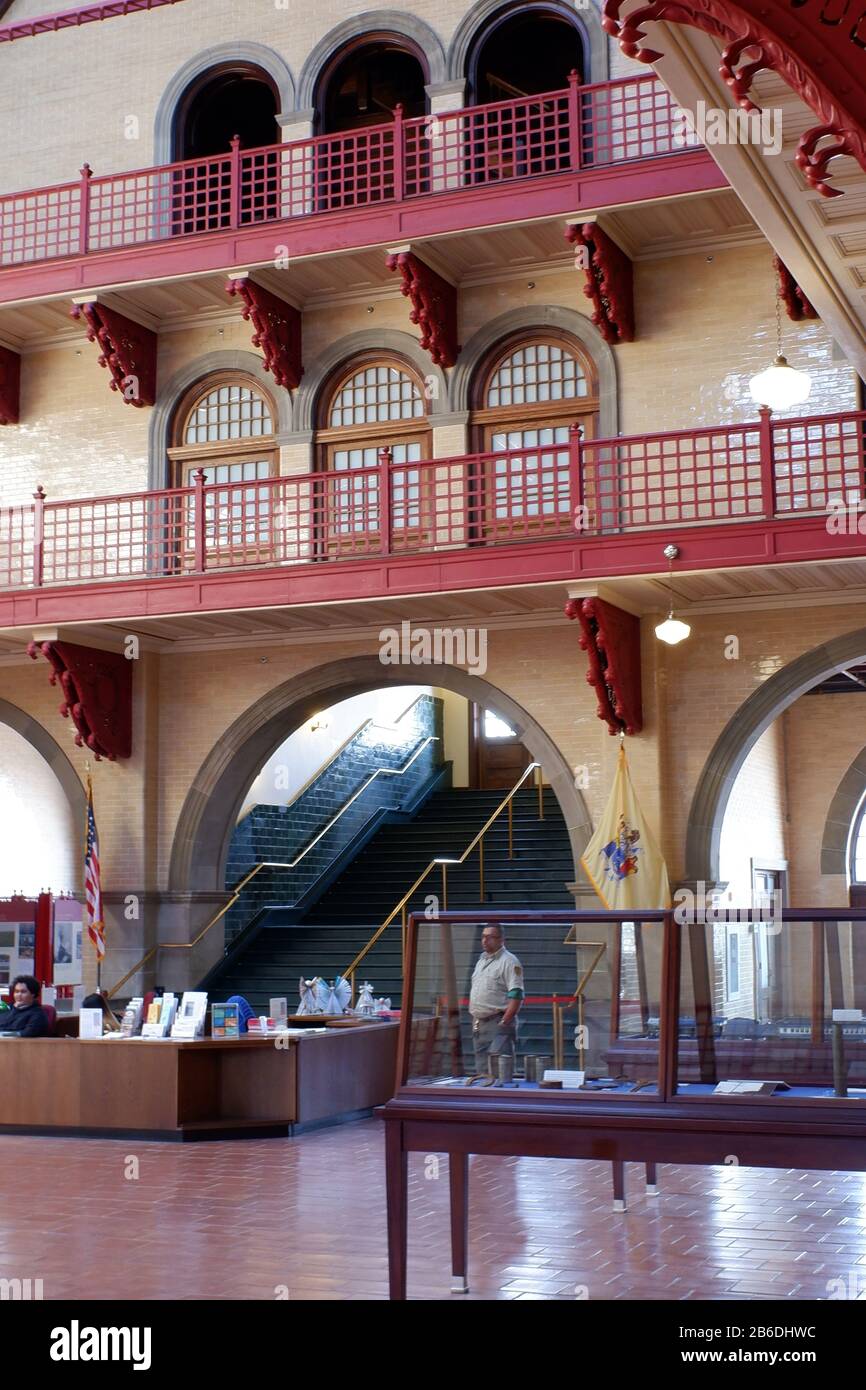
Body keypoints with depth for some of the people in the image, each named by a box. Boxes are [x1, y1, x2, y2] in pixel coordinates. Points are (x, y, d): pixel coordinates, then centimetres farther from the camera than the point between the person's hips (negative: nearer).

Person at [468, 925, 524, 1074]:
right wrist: (475, 1020, 16)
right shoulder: (481, 960, 19)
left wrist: (504, 1022, -21)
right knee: (482, 1070, 12)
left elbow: (516, 995, -16)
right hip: (479, 1023, 9)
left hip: (497, 1023, -9)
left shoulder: (509, 961, -8)